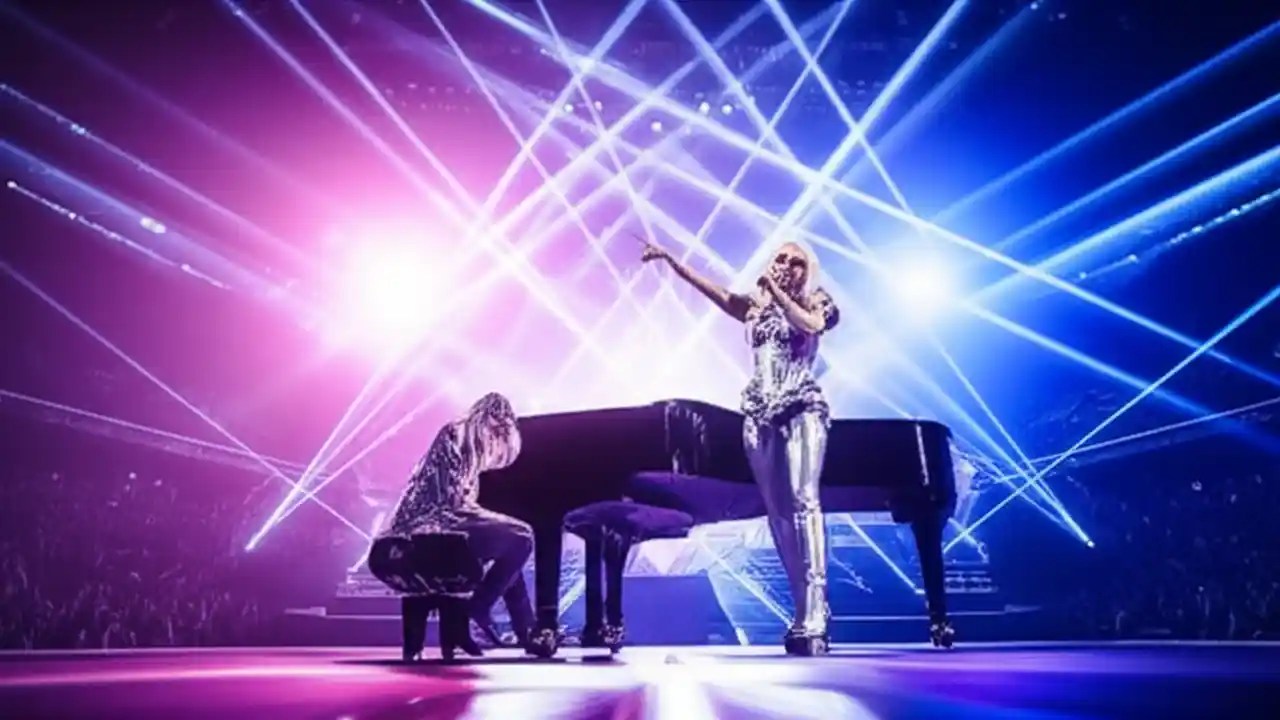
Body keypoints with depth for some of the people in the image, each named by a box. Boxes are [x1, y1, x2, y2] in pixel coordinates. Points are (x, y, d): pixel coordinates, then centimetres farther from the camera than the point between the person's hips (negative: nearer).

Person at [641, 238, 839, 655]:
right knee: (778, 512, 2)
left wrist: (775, 290, -7)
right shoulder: (755, 307, 18)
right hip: (761, 414, 4)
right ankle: (805, 613, 8)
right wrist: (669, 260, -3)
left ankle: (814, 618, -26)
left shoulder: (815, 304, 10)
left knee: (803, 501, -20)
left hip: (802, 409, -4)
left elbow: (809, 325, -13)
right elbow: (710, 289, 7)